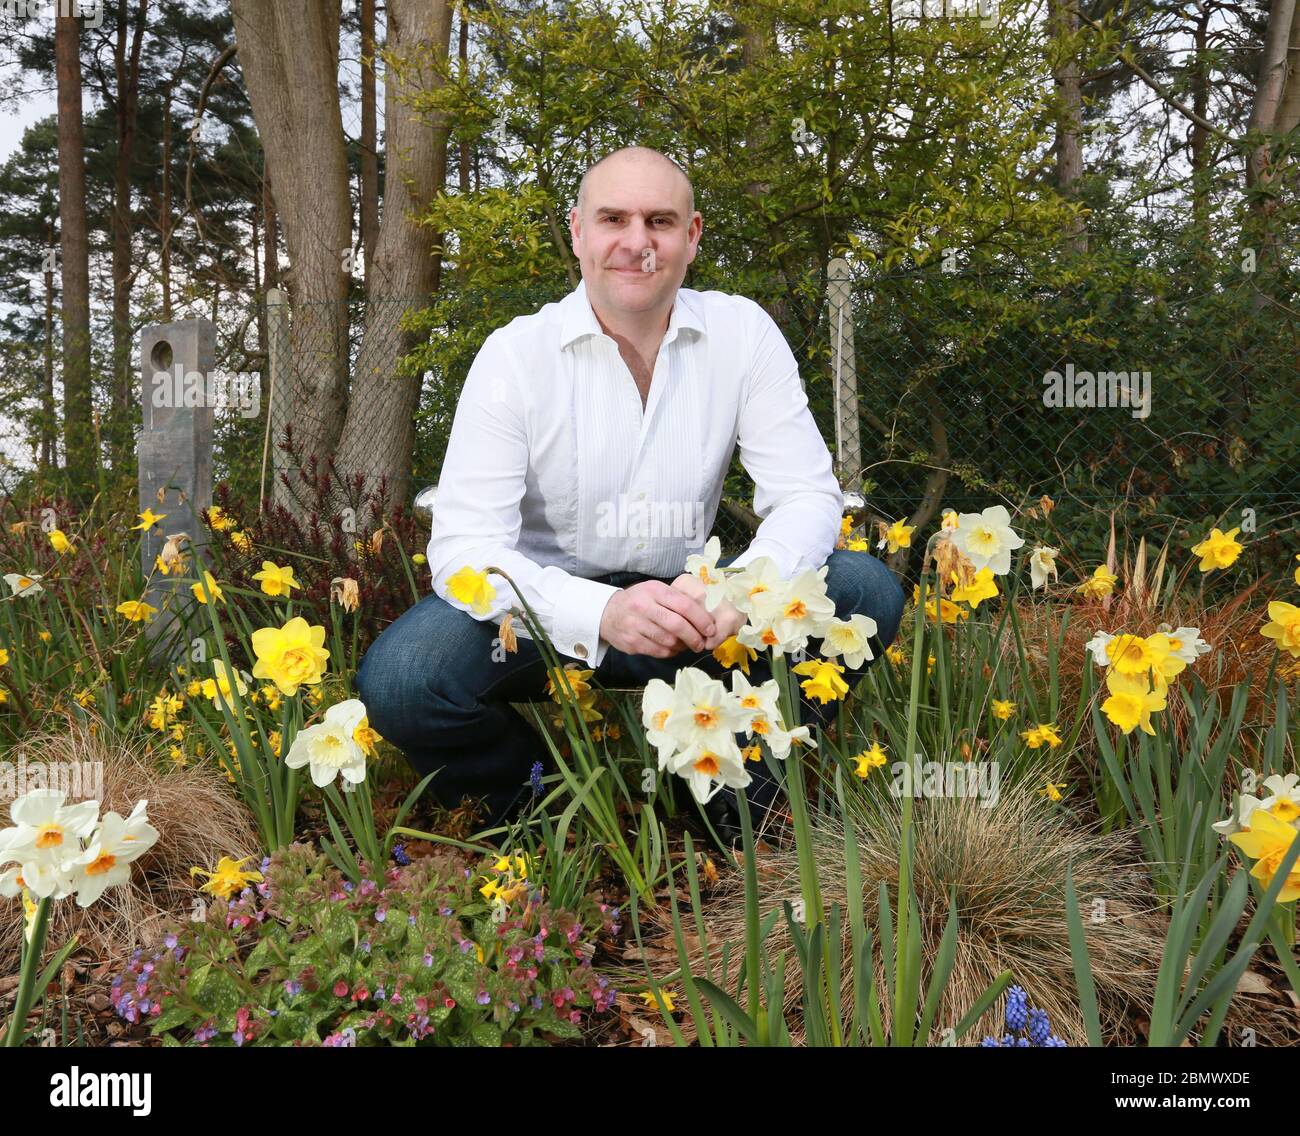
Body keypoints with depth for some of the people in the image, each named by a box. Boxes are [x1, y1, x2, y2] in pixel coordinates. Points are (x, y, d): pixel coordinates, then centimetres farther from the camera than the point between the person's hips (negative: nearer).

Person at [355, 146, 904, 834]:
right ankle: (525, 792, 2)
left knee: (865, 590, -19)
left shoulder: (743, 332, -4)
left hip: (680, 601, 2)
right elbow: (464, 546, -19)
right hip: (550, 602, -2)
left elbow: (808, 495, -8)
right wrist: (599, 612, -39)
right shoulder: (516, 353, -11)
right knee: (399, 679, -30)